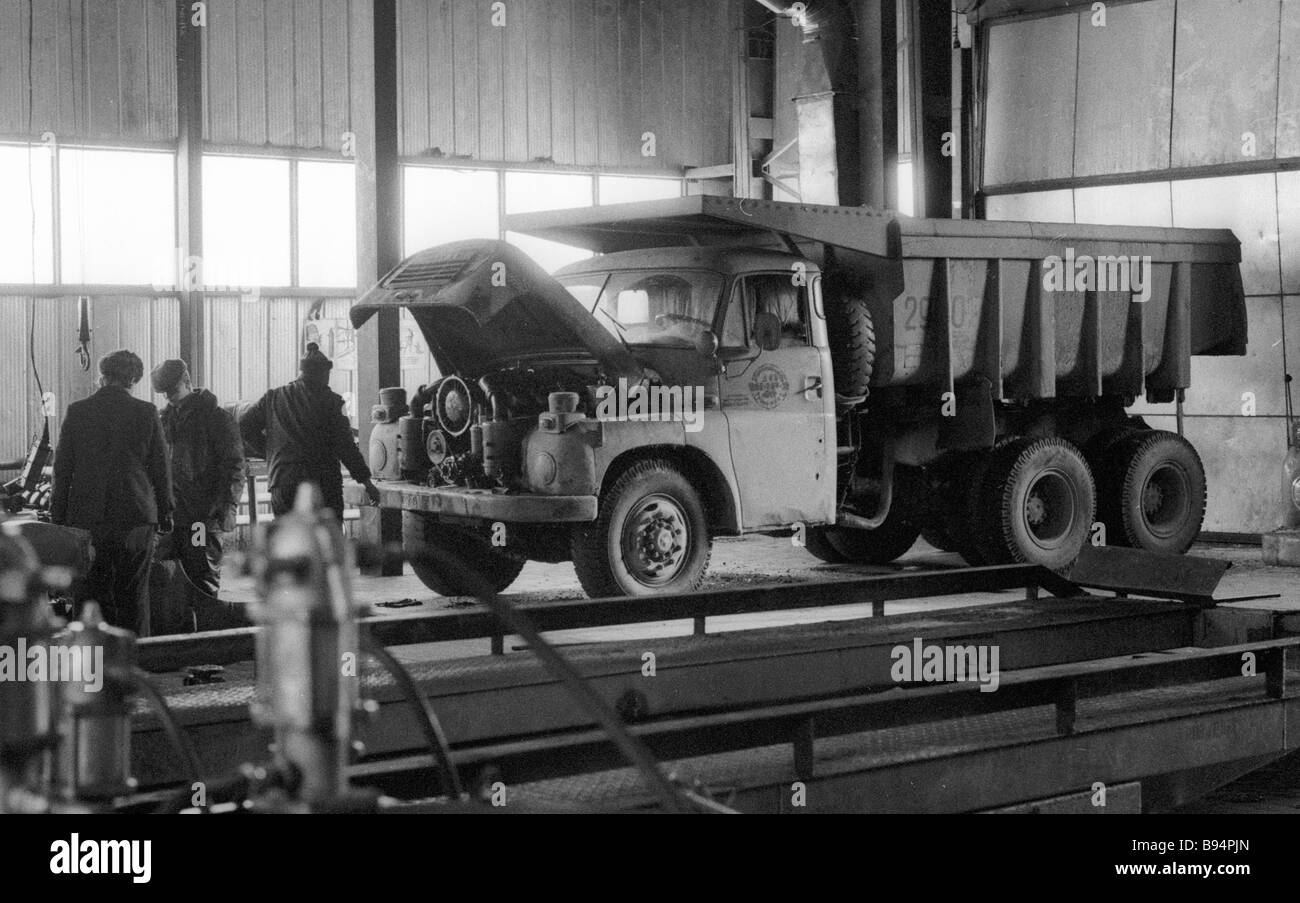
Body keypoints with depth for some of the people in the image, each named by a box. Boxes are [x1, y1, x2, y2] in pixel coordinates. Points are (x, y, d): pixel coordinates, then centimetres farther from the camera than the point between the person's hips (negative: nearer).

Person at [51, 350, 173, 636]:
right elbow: (161, 469, 2)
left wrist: (58, 516, 10)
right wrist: (165, 515, 10)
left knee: (90, 594, 6)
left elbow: (62, 469, 4)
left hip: (86, 516, 1)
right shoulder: (147, 413, -2)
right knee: (133, 594, 6)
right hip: (136, 516, 0)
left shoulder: (76, 412, 1)